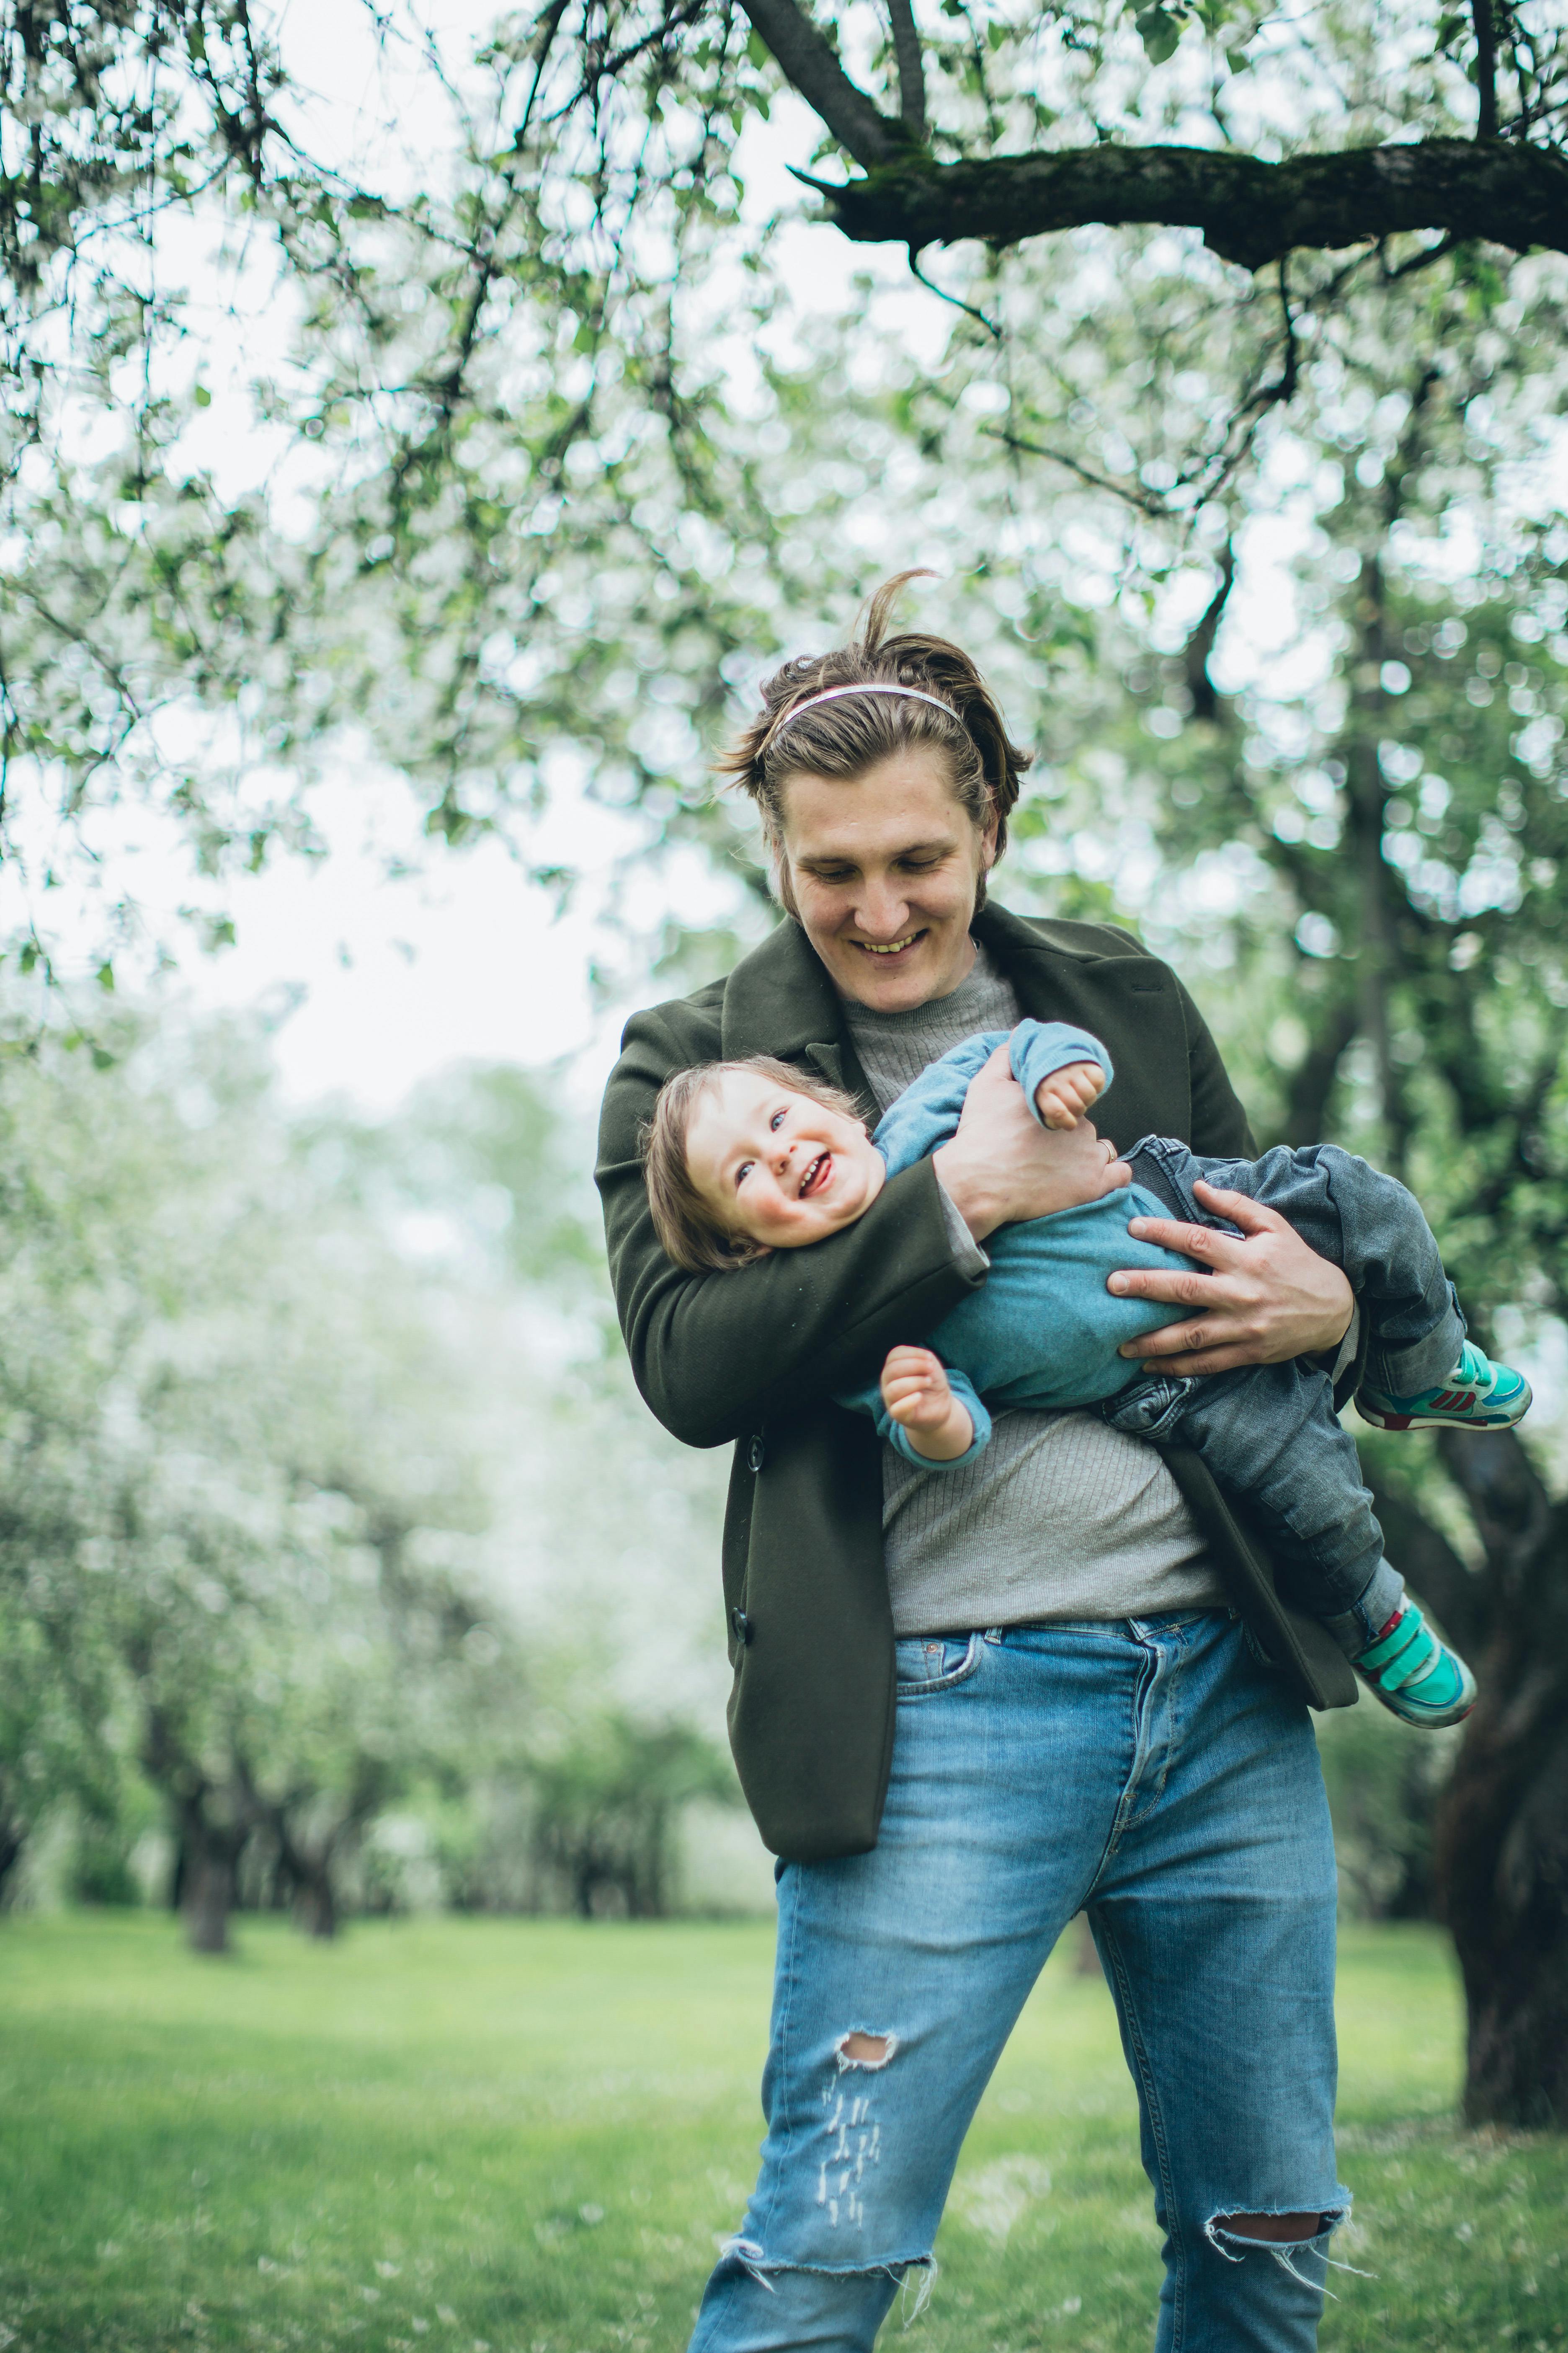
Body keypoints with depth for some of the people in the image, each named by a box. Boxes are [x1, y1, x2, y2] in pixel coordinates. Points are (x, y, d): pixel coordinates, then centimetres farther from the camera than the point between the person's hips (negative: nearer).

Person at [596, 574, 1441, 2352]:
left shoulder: (1127, 1006, 14)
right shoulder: (693, 1064, 3)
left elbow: (1280, 1240, 22)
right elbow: (688, 1365, -11)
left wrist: (1328, 1310, -3)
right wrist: (963, 1199, -16)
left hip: (1227, 1686, 5)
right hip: (942, 1711, -4)